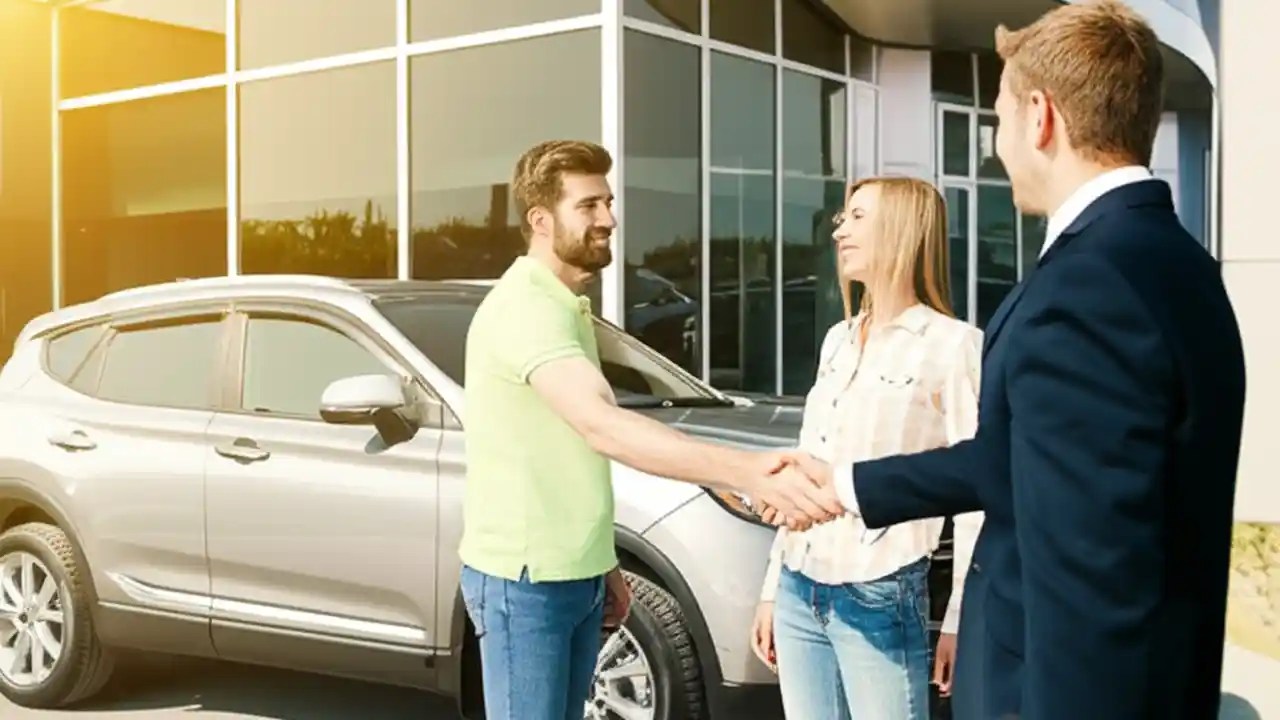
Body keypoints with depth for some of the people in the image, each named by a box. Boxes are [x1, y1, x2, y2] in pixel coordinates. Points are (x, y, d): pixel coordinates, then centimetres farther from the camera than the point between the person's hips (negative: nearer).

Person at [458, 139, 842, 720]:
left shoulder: (563, 306, 14)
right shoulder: (524, 307, -20)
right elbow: (602, 427, -36)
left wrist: (603, 565, 17)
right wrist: (746, 472, -46)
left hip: (574, 575, 9)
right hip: (524, 580, -9)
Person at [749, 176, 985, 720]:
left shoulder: (952, 344, -8)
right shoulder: (837, 340, 12)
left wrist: (960, 621, -10)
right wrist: (772, 587, 16)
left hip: (880, 599, -6)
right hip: (800, 594, 7)